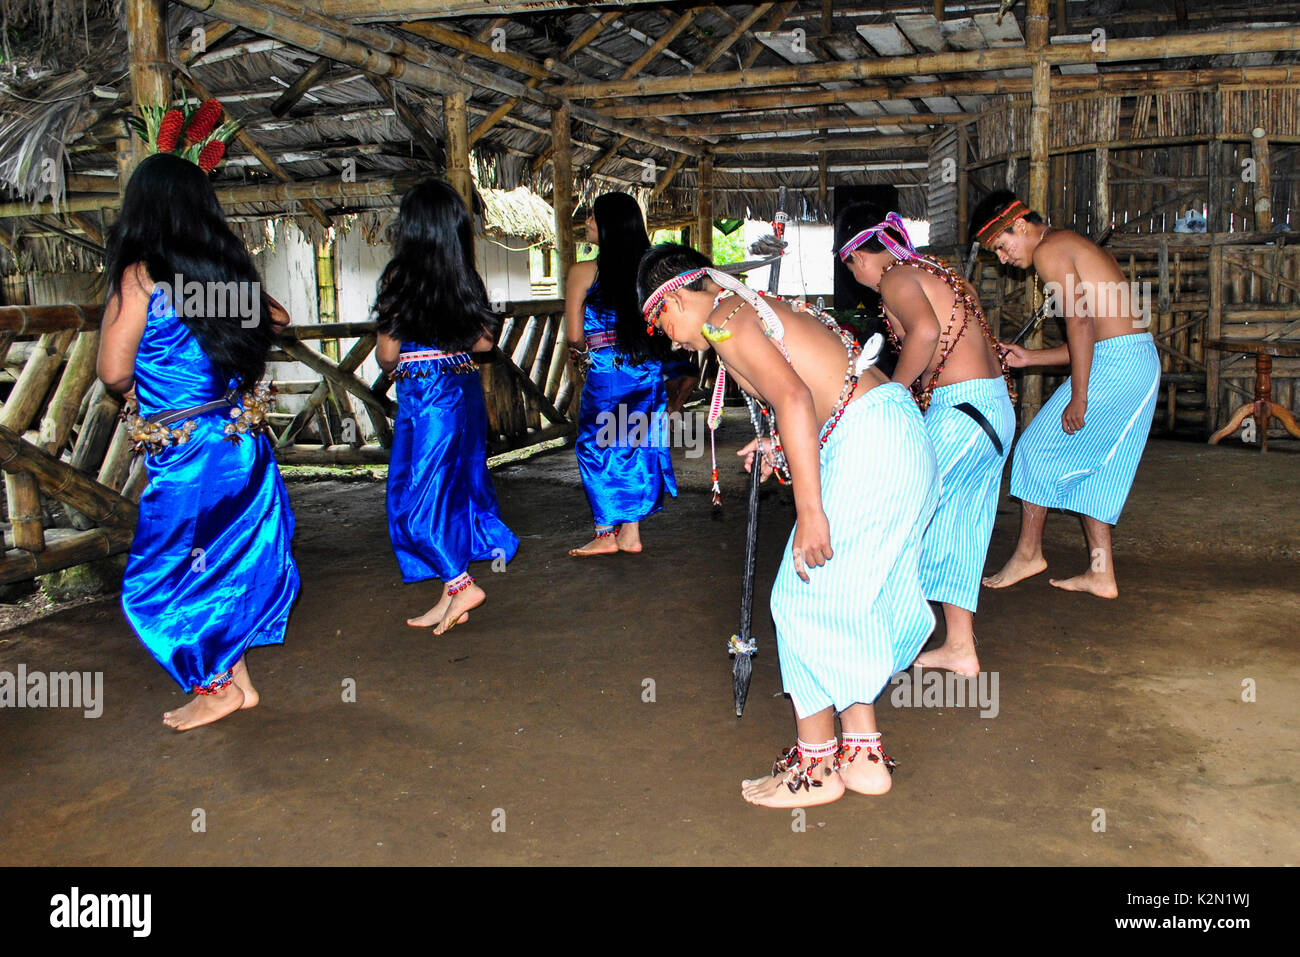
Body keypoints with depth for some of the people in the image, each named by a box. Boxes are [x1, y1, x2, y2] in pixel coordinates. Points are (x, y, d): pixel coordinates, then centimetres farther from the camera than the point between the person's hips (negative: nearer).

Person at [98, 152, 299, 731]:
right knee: (228, 565, 17)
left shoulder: (138, 276, -11)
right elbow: (276, 318, 25)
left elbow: (114, 372, -12)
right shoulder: (228, 271, 6)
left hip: (185, 452, -6)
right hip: (242, 440, 7)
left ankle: (219, 688, 17)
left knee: (161, 582, 9)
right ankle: (237, 680, 26)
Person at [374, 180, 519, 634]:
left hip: (422, 393, -6)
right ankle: (452, 596, 19)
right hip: (465, 389, 6)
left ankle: (459, 583, -3)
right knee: (457, 485, 12)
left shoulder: (400, 279, -11)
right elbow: (484, 340, 11)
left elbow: (387, 353, -6)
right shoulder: (468, 280, 3)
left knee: (417, 494, 3)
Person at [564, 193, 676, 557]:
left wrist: (580, 361, 16)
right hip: (650, 369, 5)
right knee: (636, 446, 12)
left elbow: (574, 335, -2)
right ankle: (630, 532, 18)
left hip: (606, 372, -5)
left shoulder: (583, 272, -7)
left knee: (598, 446, 8)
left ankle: (607, 534, 12)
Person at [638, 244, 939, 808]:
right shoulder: (760, 308, 23)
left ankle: (816, 769, 12)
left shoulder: (724, 319, -6)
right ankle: (862, 756, 23)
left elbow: (794, 398, -21)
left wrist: (810, 512, -24)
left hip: (869, 442, -10)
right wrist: (781, 445, 31)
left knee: (806, 600, 0)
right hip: (905, 434, 10)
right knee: (846, 601, 15)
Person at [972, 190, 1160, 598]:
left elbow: (1082, 323, -18)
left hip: (1114, 364, -10)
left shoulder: (1049, 251, -8)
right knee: (1092, 464, 14)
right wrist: (1030, 358, 20)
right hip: (1140, 363, 10)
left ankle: (1028, 552, 13)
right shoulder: (1073, 247, 23)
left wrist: (1078, 398, -18)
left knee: (1038, 448, 2)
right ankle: (1101, 574, 16)